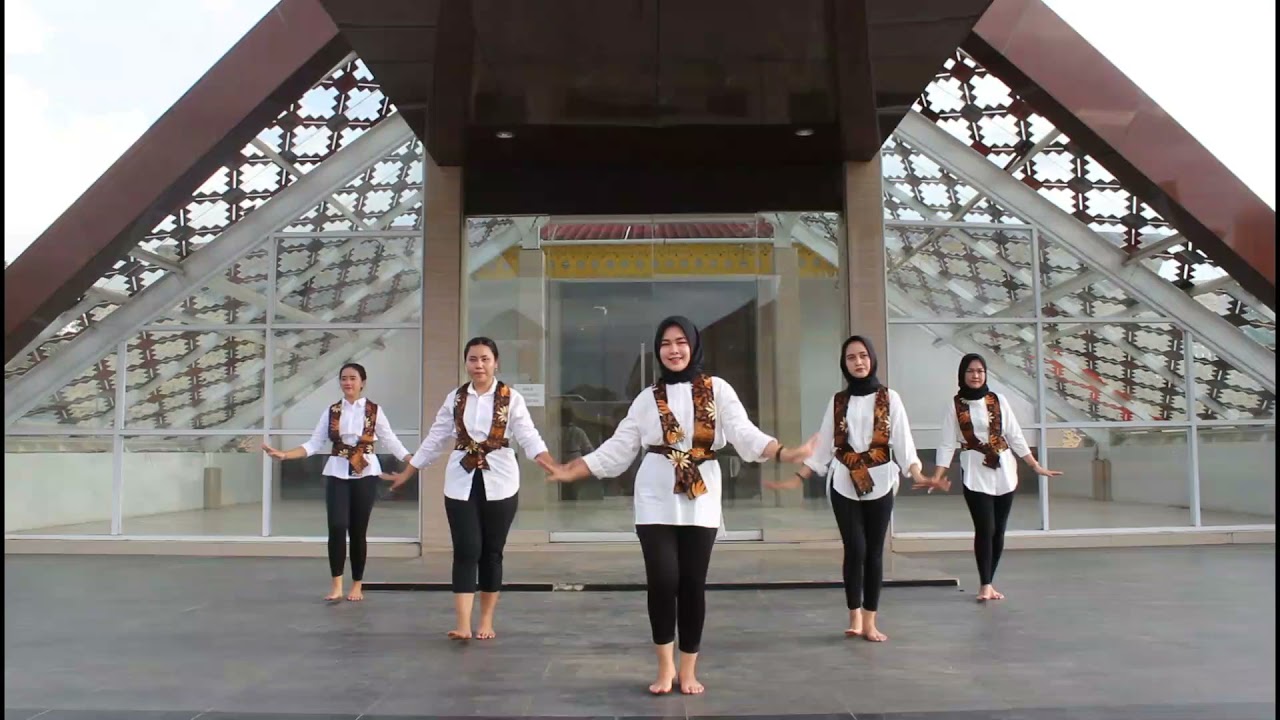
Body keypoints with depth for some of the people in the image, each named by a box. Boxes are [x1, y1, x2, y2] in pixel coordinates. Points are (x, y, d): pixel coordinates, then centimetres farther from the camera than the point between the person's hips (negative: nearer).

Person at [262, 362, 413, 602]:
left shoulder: (374, 411, 0)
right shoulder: (331, 411, 5)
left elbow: (391, 441, -1)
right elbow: (314, 444, 4)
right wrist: (284, 455, -9)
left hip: (365, 474, -1)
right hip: (337, 474, 1)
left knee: (358, 531, 4)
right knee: (337, 527, -12)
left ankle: (357, 584, 18)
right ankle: (336, 583, 1)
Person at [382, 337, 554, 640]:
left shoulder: (511, 398, -3)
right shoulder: (455, 398, 6)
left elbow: (527, 434, -14)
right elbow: (436, 438, 11)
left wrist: (546, 461, -33)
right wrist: (407, 471, 12)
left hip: (499, 483, -1)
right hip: (462, 483, 1)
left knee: (492, 552, 7)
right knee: (466, 551, -5)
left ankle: (486, 621, 20)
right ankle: (462, 624, -6)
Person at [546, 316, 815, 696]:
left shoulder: (717, 389, 3)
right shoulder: (648, 398, 8)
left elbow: (744, 433, -8)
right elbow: (618, 447, 7)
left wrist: (783, 453, -25)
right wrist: (570, 471, 4)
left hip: (700, 501, 0)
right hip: (656, 500, 1)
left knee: (693, 584, 3)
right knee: (662, 582, -5)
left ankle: (688, 670, 20)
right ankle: (665, 666, 16)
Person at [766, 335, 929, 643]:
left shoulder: (889, 398, 3)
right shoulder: (837, 401, 6)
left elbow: (902, 441, -4)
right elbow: (823, 446, 6)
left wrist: (917, 474, -19)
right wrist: (797, 478, -1)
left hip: (880, 484, 0)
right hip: (845, 485, 0)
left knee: (874, 552, 3)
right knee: (855, 550, -7)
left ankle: (870, 621, 11)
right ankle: (855, 617, 6)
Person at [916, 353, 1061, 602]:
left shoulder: (999, 400, 4)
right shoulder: (954, 405, -2)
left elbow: (1015, 436, 8)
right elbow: (947, 443, -4)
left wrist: (1036, 466, 5)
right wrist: (937, 476, -14)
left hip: (1004, 470, 3)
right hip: (975, 473, -3)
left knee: (998, 530, 6)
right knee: (985, 529, -10)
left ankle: (989, 583, 17)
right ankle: (985, 585, 1)